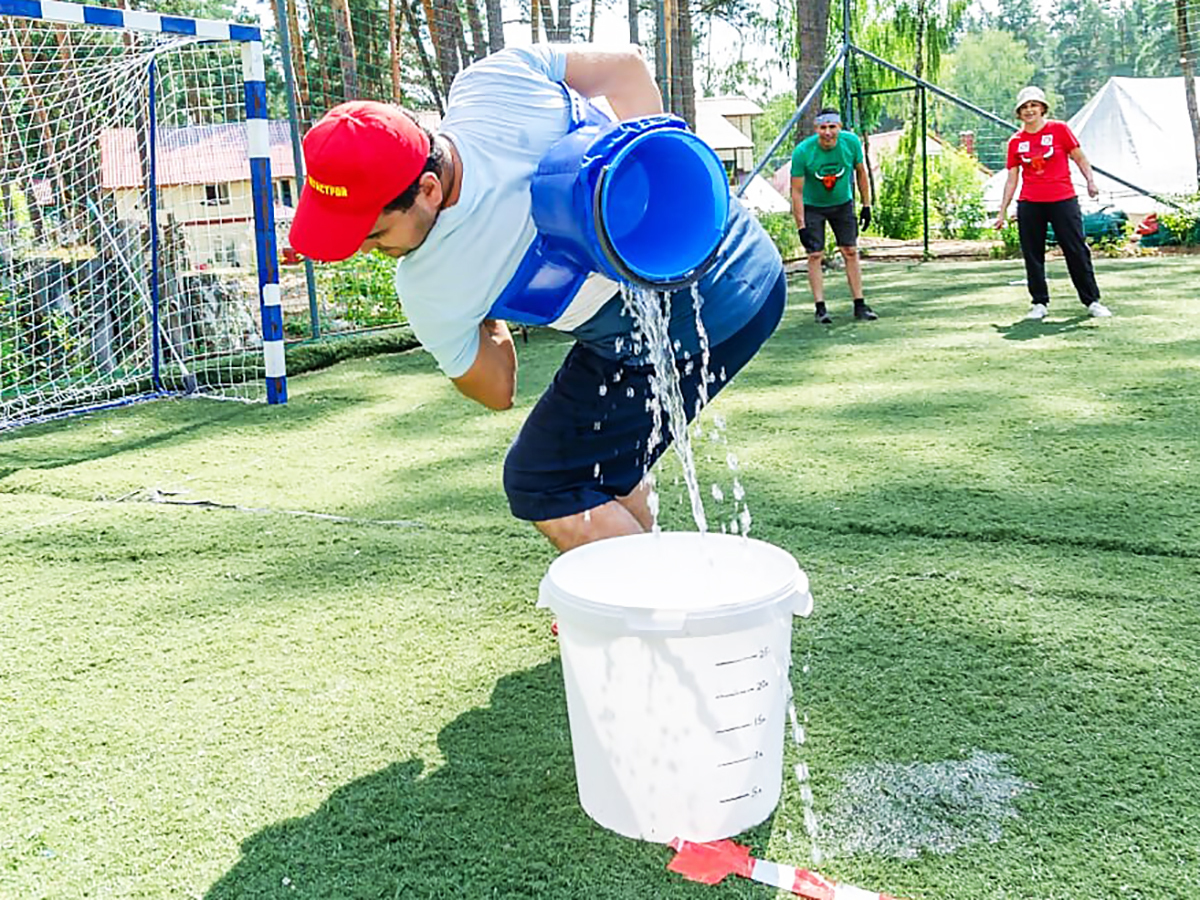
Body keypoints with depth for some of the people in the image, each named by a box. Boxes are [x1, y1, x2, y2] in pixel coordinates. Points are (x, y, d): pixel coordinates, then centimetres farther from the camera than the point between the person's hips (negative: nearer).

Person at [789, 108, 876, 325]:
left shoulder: (851, 142, -18)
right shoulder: (802, 152, -26)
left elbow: (861, 173, -1)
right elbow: (797, 191, -22)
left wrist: (866, 206, -1)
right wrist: (801, 227, -25)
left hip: (842, 203, 2)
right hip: (812, 207, -2)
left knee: (851, 252, -1)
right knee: (815, 255, -9)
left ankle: (859, 305, 4)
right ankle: (820, 308, -4)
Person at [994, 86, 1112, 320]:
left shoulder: (1059, 129, 2)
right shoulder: (1016, 141, 8)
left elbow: (1079, 158, 4)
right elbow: (1012, 179, 11)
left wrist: (1090, 181, -12)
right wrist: (1002, 211, 7)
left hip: (1063, 200, -2)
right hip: (1029, 204, 2)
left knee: (1077, 251, -2)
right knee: (1032, 255, 3)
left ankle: (1092, 301, 7)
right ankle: (1039, 303, 15)